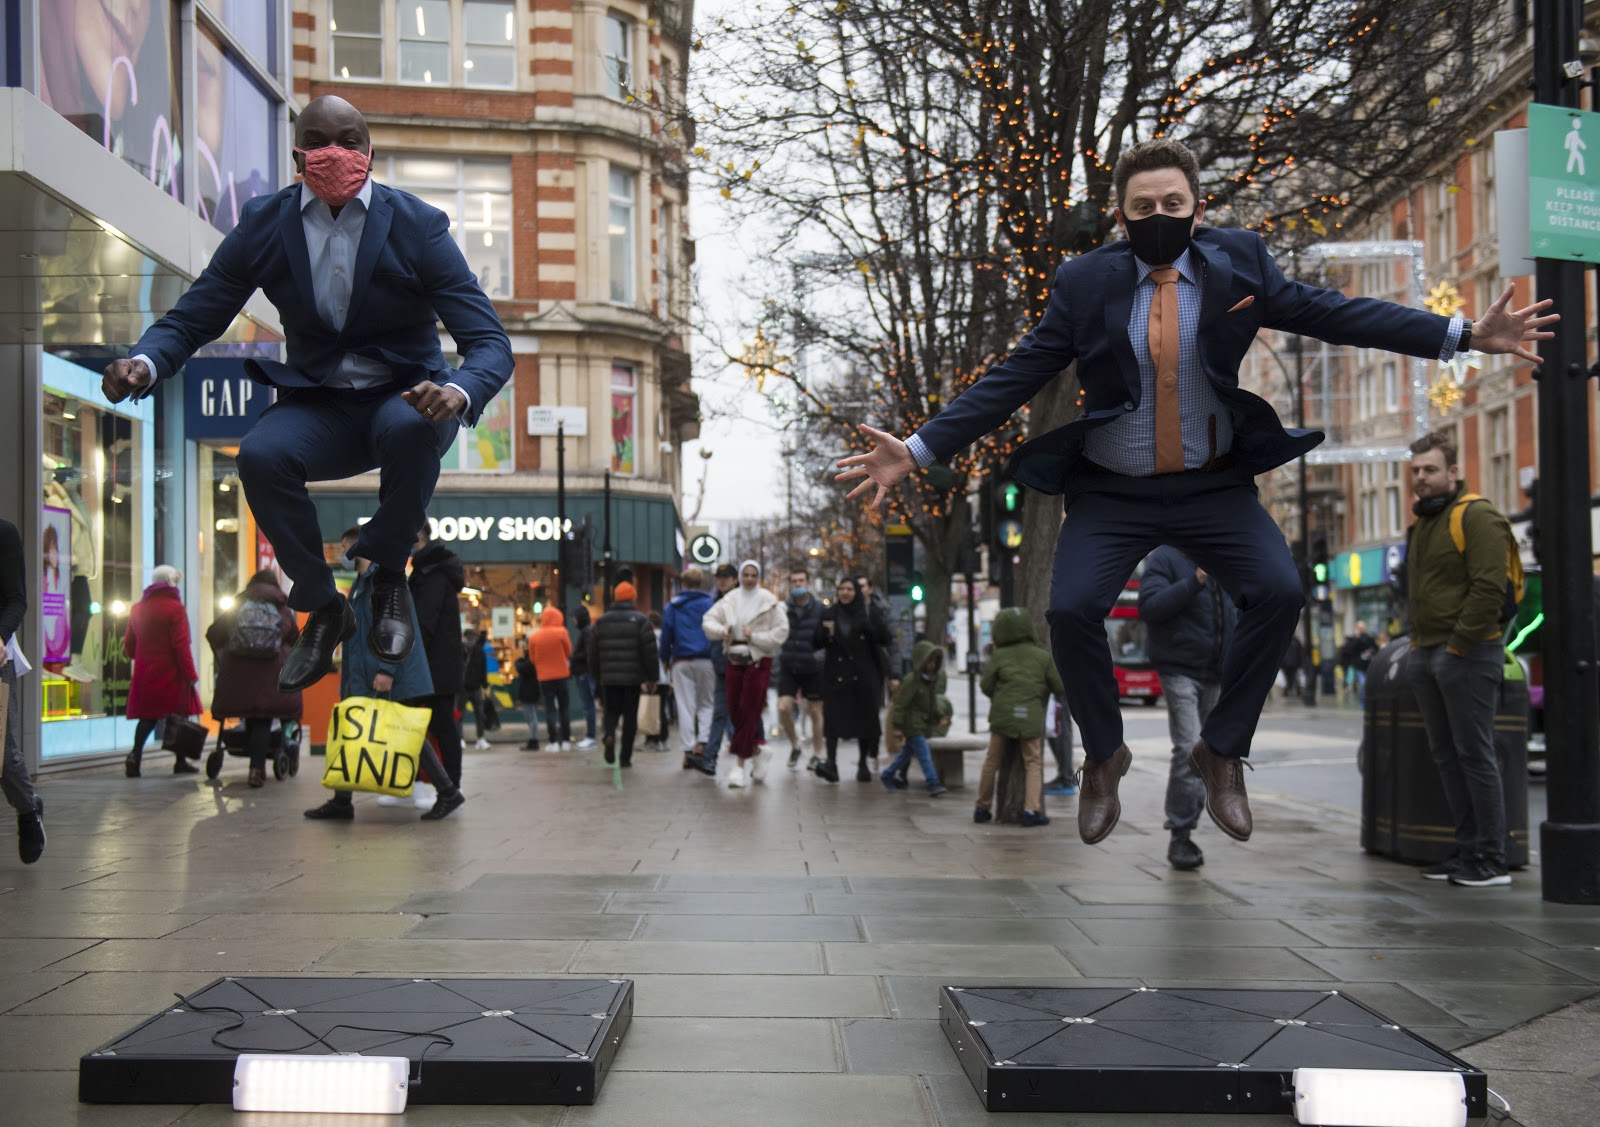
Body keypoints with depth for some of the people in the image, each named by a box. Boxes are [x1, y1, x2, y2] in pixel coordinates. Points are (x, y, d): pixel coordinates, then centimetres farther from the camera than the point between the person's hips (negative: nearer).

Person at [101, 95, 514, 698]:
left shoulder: (418, 226, -8)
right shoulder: (263, 224, 0)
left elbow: (489, 342, -14)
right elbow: (189, 319, 3)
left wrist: (458, 392, -40)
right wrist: (142, 364, -23)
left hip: (405, 397, -2)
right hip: (317, 407, 2)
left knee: (409, 427, -39)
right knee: (259, 456, -31)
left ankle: (387, 575, -10)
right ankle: (322, 608, -7)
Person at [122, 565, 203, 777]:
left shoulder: (137, 609, 10)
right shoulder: (175, 608, -9)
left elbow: (128, 645, 14)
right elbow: (181, 646, -14)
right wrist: (190, 675, -11)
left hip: (145, 673, 5)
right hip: (171, 673, -5)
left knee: (147, 716, 8)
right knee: (178, 716, 5)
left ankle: (135, 754, -12)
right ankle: (180, 762, 9)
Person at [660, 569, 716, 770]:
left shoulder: (672, 606, 5)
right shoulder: (711, 604, 1)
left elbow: (666, 635, 4)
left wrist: (665, 659, 14)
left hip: (681, 662, 1)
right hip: (706, 662, -1)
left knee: (685, 706, 6)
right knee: (707, 704, 9)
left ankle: (688, 749, 3)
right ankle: (702, 741, -10)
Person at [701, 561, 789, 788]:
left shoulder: (768, 601, -6)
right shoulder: (730, 599, 5)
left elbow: (782, 630, -9)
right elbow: (709, 619, 5)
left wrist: (755, 636, -16)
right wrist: (720, 630, -15)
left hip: (758, 660, -4)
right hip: (735, 659, 4)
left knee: (749, 712, -5)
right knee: (735, 711, 6)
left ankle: (740, 764, 0)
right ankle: (759, 750, 26)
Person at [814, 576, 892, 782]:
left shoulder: (866, 614, 4)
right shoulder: (829, 614, 8)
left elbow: (885, 639, 0)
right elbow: (816, 643, 7)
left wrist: (867, 628, -16)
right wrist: (826, 634, -14)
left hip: (863, 675, 0)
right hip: (836, 675, 0)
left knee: (864, 717, 3)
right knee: (833, 717, -12)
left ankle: (863, 764, 13)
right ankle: (831, 763, -19)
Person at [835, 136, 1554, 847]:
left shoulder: (1238, 264, 0)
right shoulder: (1083, 284, -4)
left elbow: (1333, 313, -2)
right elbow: (1013, 380, -4)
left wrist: (1467, 335, -10)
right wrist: (917, 451, -13)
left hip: (1214, 487, 1)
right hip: (1111, 493, -1)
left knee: (1279, 592, -19)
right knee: (1070, 609, -21)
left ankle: (1221, 752, 5)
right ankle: (1103, 758, 8)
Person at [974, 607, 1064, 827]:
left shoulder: (999, 657, 0)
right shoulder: (1043, 657, 1)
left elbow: (986, 685, 0)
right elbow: (1060, 687, 2)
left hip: (1002, 715, 1)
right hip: (1031, 718, -1)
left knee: (992, 761, 13)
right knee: (1033, 763, 7)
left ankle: (983, 808, 19)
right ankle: (1031, 809, -7)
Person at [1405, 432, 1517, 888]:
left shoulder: (1477, 516, -10)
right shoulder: (1422, 522, 18)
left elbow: (1488, 588, -19)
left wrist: (1458, 645, -19)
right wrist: (1419, 643, 15)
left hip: (1466, 656, -9)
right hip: (1427, 655, 9)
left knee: (1475, 755, -7)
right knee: (1446, 754, 11)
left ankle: (1493, 861, -3)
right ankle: (1467, 850, 19)